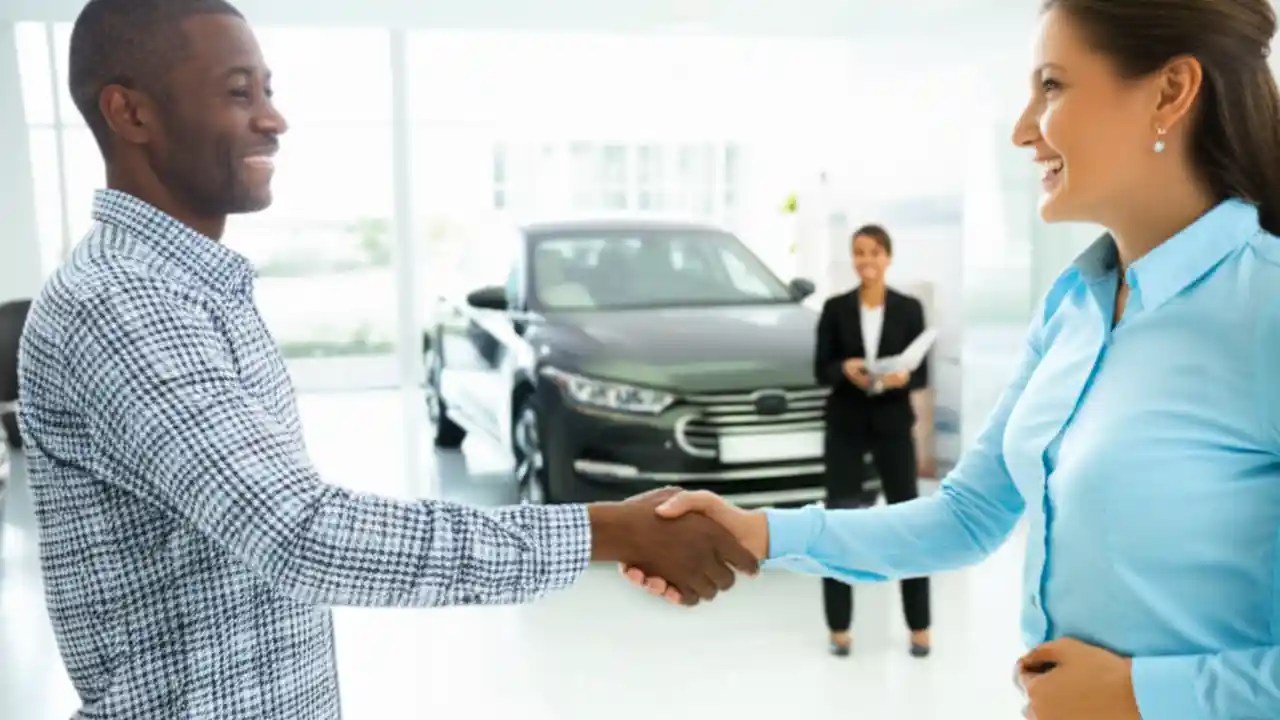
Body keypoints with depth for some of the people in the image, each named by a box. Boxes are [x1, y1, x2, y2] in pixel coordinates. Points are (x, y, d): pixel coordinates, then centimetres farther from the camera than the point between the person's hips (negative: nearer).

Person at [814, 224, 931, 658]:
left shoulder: (909, 309, 1)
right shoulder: (835, 308, 2)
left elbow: (923, 374, 0)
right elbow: (820, 371, 0)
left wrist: (902, 377, -22)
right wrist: (845, 369, -21)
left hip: (893, 424, 0)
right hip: (845, 425, 0)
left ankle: (919, 626, 16)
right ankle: (840, 627, 12)